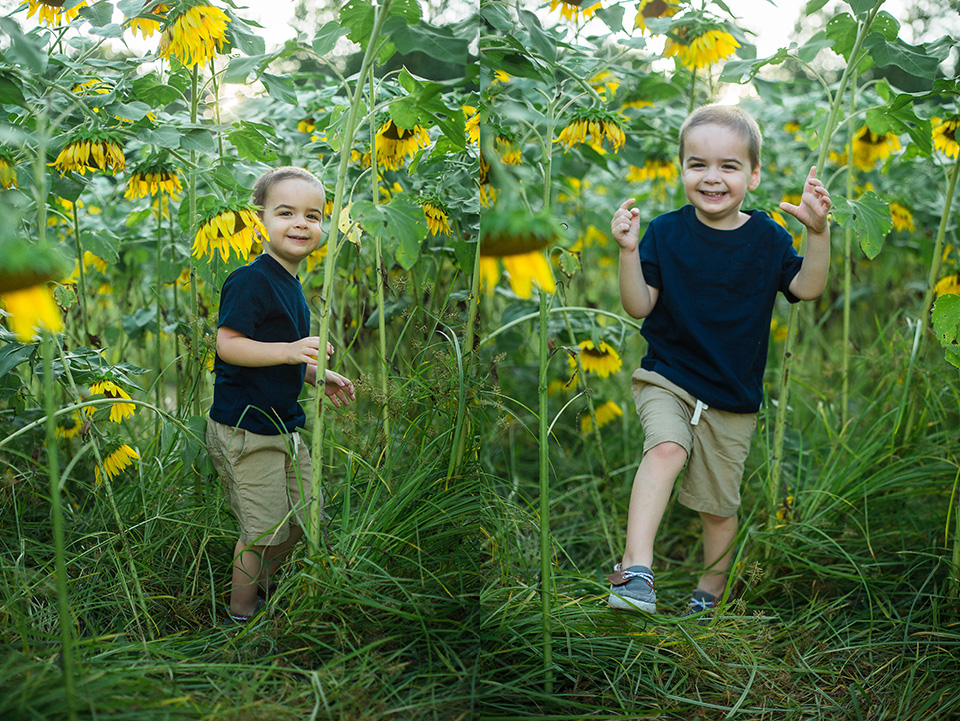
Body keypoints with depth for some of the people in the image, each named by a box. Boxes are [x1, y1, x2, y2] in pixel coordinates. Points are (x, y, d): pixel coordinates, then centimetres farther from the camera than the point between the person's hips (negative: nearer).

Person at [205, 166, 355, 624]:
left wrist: (319, 376, 14)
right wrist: (290, 350, -33)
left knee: (303, 515, 17)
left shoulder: (290, 283, 11)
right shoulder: (251, 281, -19)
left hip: (282, 425, 9)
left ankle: (260, 587, 39)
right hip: (244, 428, -9)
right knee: (265, 530, 0)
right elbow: (228, 344, -26)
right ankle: (241, 614, 21)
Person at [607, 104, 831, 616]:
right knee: (667, 448, -32)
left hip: (734, 398, 2)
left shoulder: (767, 237, -1)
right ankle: (635, 570, -32)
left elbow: (806, 289, -5)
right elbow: (639, 306, -8)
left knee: (719, 505, 10)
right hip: (666, 379, -2)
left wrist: (818, 232, -18)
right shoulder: (665, 232, -5)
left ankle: (709, 593, 33)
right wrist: (629, 251, -24)